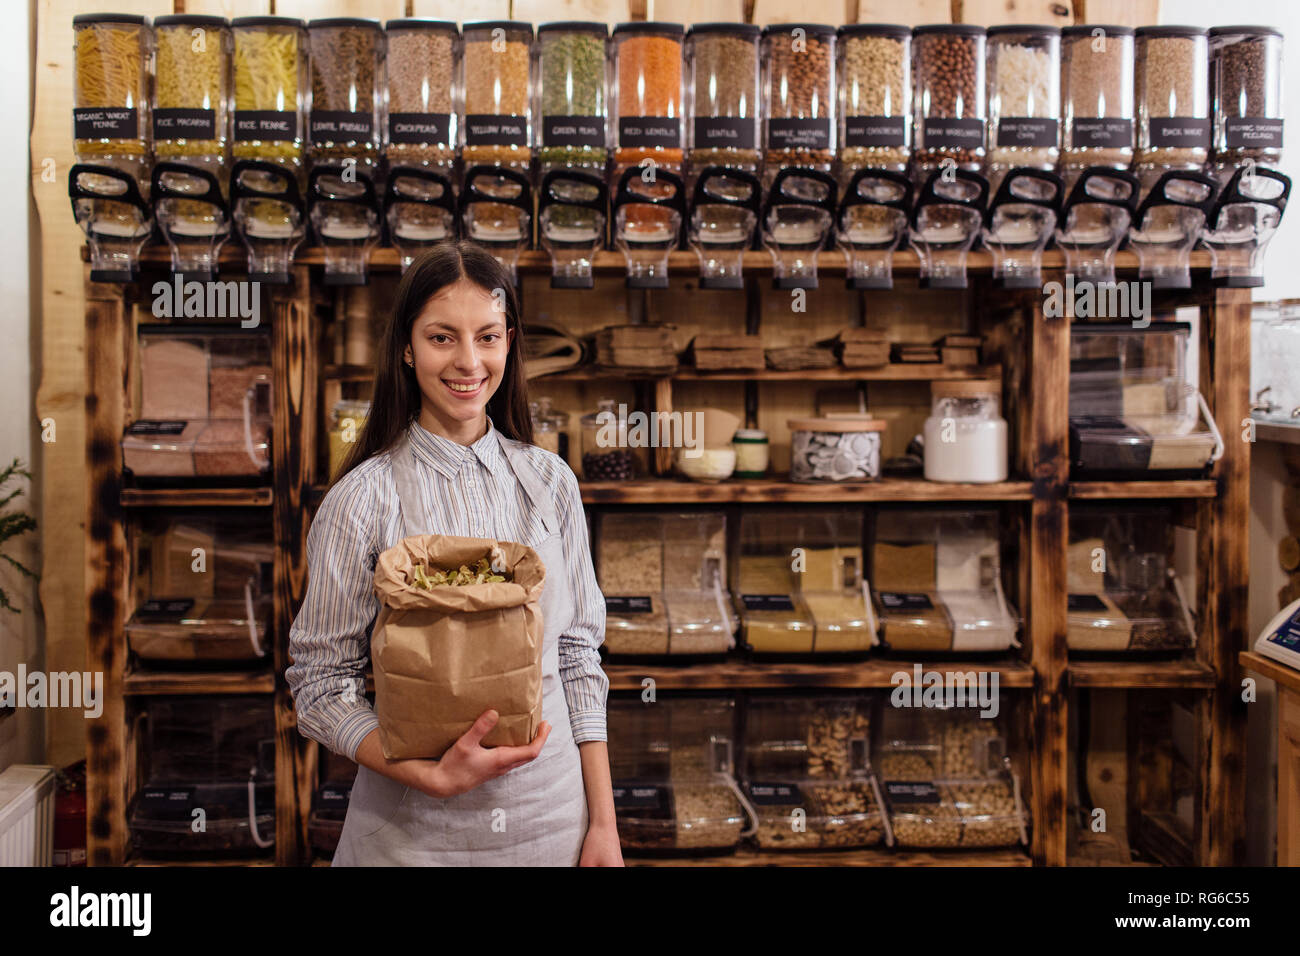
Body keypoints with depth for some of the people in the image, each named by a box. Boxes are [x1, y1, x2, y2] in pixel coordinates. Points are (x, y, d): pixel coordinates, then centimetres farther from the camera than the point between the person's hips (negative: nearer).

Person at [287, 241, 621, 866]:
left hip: (552, 813, 3)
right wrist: (432, 777, -22)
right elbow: (321, 685, -9)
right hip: (413, 829, -3)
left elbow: (579, 656, 3)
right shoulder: (363, 498, -11)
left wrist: (604, 823, 0)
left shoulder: (550, 481, 0)